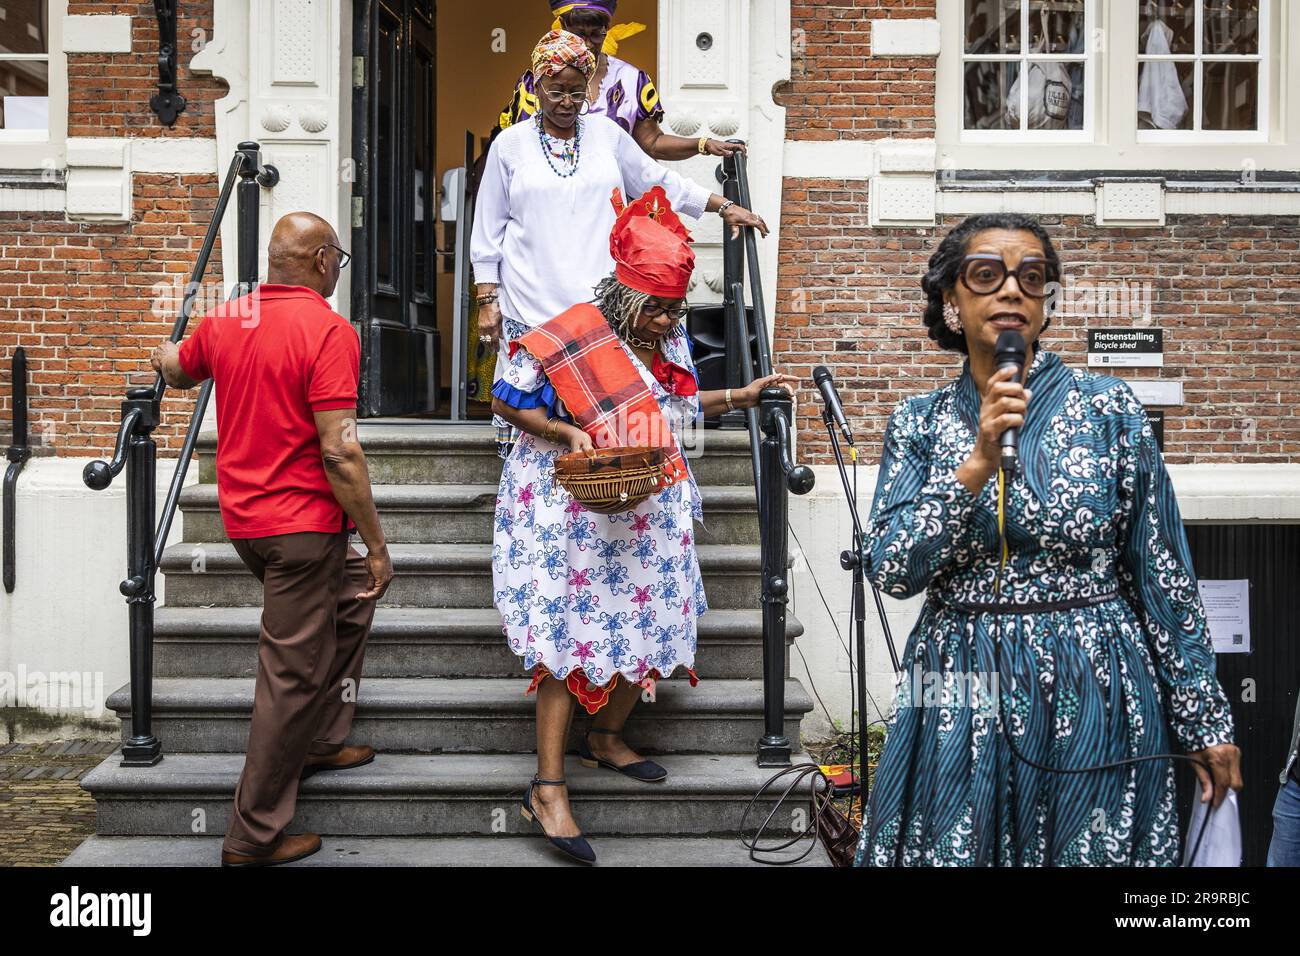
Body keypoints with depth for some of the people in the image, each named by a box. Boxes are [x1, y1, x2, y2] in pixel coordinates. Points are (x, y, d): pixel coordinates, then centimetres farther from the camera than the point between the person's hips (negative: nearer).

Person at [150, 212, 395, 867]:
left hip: (242, 516, 9)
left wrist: (165, 357, 53)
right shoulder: (328, 330, -17)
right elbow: (338, 452, -21)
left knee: (353, 593, 28)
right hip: (301, 525, -8)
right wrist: (377, 544, -14)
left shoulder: (223, 320, 6)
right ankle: (253, 837, 9)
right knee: (292, 673, 0)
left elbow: (178, 372, 28)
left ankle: (320, 741, 32)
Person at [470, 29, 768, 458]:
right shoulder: (510, 144, 6)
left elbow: (660, 182, 21)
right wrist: (487, 301, 3)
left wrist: (726, 206, 19)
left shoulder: (607, 135, 12)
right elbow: (488, 230, 8)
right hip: (529, 308, -1)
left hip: (598, 304, 2)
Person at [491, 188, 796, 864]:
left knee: (647, 624, 10)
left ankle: (606, 738, 34)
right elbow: (507, 400, -8)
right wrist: (568, 433, -21)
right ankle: (548, 788, -5)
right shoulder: (571, 337, -13)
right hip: (573, 514, -7)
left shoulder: (671, 341, 8)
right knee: (570, 633, -9)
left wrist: (742, 396, 13)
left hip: (649, 517, 7)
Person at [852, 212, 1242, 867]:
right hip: (960, 701, 1)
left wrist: (1203, 718, 1)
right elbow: (890, 571, -9)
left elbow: (1163, 575, 0)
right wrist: (978, 462, -18)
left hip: (1093, 702, -1)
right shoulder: (919, 422, 2)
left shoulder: (1109, 407, -3)